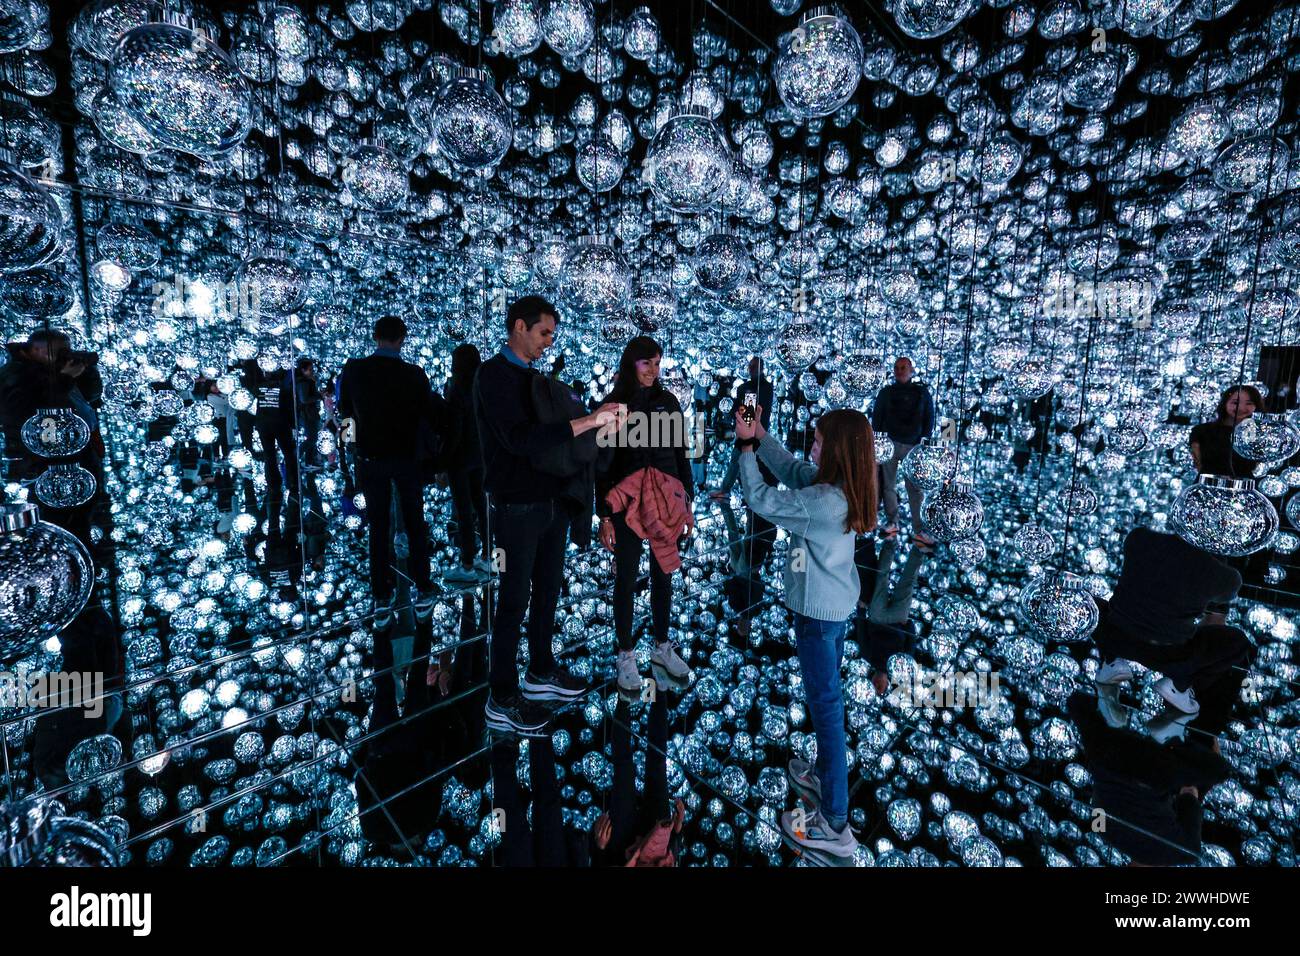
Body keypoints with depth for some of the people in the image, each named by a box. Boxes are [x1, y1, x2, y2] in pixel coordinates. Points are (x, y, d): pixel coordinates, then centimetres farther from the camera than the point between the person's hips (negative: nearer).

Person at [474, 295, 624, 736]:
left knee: (548, 590, 17)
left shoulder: (535, 376, 14)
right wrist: (589, 421, -29)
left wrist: (599, 417, 2)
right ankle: (501, 701, 16)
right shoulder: (494, 375, -12)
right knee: (515, 600, 1)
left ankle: (541, 673, 35)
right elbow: (519, 439, -27)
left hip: (553, 500, 8)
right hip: (518, 506, -8)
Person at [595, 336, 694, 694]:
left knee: (663, 575, 13)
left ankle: (662, 647, 31)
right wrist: (605, 515, -7)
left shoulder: (668, 401, 5)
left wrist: (688, 502, 7)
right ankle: (626, 655, 22)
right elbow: (603, 464, -4)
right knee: (626, 578, 7)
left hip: (666, 502, 3)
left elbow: (680, 454, 9)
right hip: (628, 503, -3)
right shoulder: (613, 404, -4)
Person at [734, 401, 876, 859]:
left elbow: (761, 499, -20)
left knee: (825, 705, 2)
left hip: (818, 612, -9)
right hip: (839, 604, 9)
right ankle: (826, 777, 44)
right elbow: (793, 469, 8)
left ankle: (835, 825, 17)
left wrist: (746, 448, -7)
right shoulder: (843, 489, -3)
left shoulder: (823, 502, -29)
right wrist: (760, 435, 1)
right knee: (828, 695, 23)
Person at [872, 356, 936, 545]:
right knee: (889, 485, 3)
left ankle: (918, 530, 0)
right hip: (889, 444, 1)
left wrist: (924, 440, -3)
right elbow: (876, 417, 8)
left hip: (913, 446, -1)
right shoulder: (886, 392, 9)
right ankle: (892, 524, 13)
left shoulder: (922, 392, 9)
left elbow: (929, 418, 8)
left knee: (915, 488, -3)